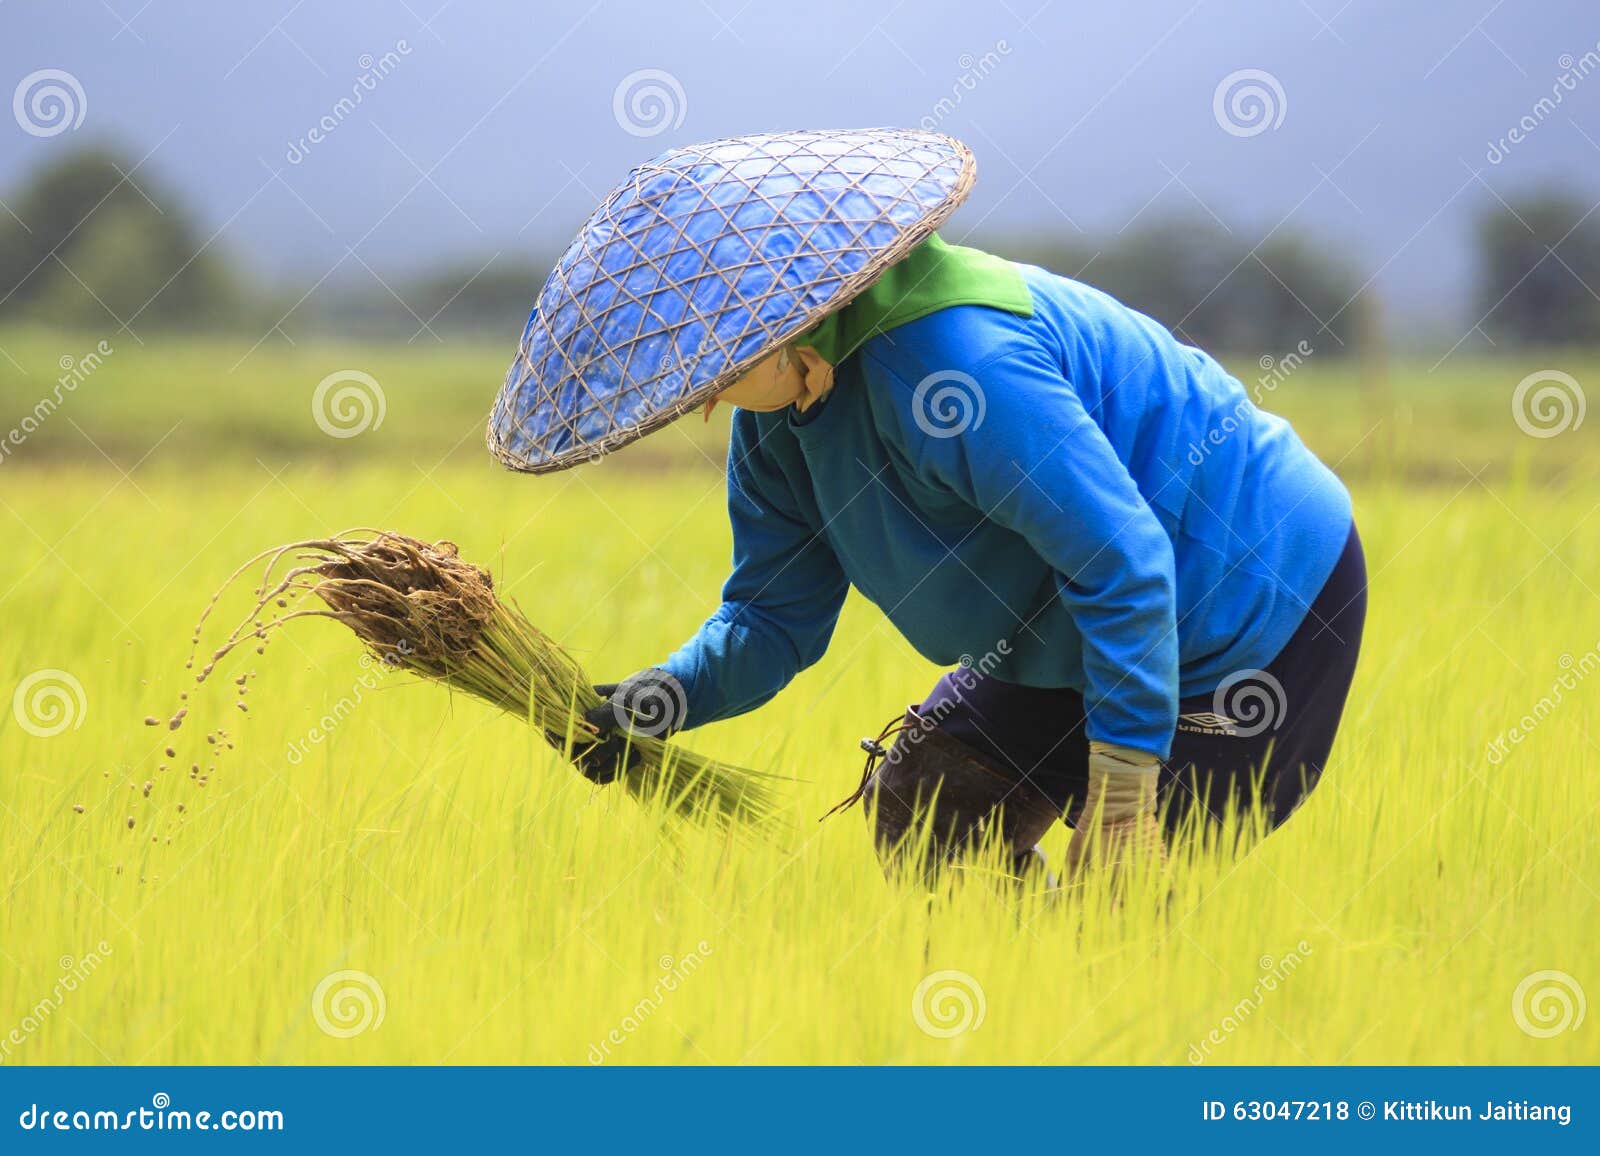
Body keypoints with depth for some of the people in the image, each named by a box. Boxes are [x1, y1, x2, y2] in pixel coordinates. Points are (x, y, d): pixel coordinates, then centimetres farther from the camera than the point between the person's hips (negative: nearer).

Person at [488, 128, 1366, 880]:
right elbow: (775, 616, 5)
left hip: (1256, 600, -10)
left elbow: (1124, 567, -33)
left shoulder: (951, 356, -34)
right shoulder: (777, 420, -2)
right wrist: (660, 700, -16)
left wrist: (1120, 802, -31)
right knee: (916, 810, 11)